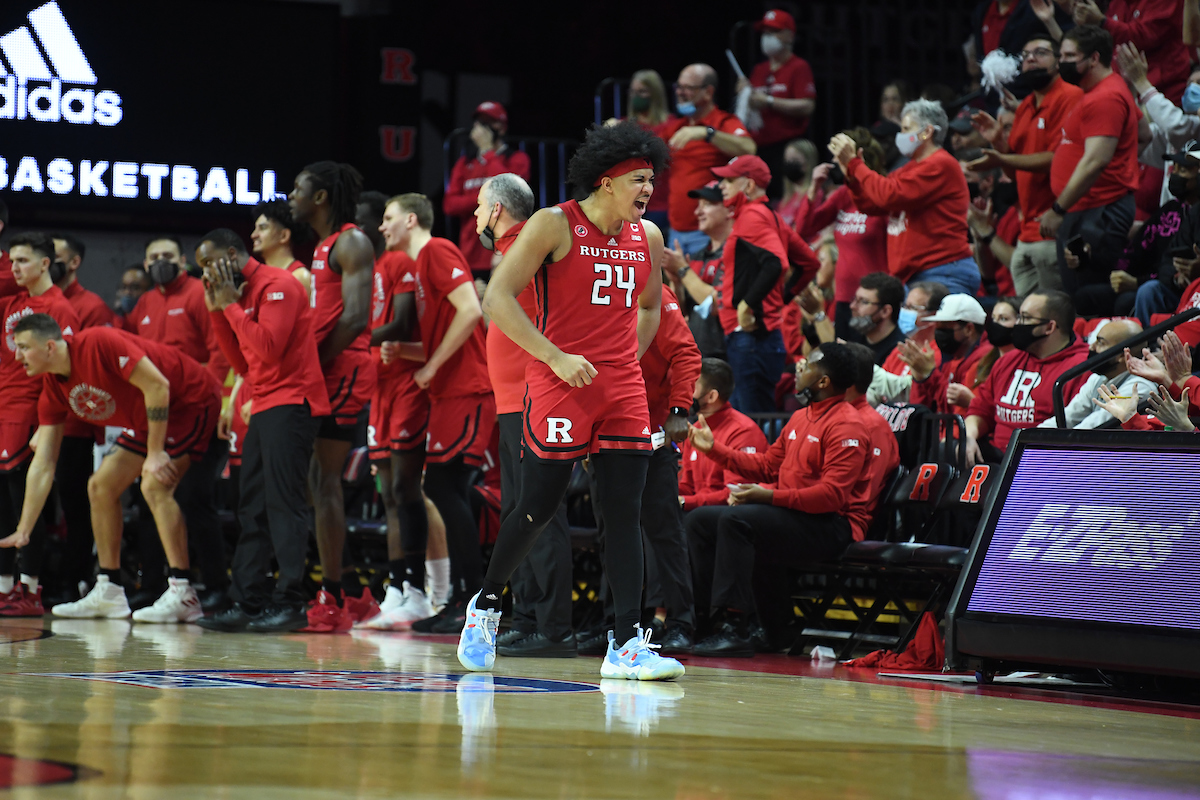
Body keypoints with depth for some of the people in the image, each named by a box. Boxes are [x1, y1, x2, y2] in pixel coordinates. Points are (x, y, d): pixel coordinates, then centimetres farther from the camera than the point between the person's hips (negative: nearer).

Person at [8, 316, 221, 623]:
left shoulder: (99, 343, -27)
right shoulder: (53, 390, -1)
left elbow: (157, 385, -27)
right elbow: (42, 464, 0)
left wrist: (155, 454, -25)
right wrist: (23, 531, -3)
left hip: (192, 401, -9)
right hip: (146, 421, 9)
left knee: (154, 486, -25)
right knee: (100, 486, 6)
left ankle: (182, 595, -24)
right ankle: (109, 594, 12)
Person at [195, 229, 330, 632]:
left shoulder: (277, 285, -10)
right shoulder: (243, 294, 19)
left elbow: (269, 347, -21)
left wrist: (232, 305, -12)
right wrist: (217, 311, 10)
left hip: (291, 404, -10)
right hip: (265, 406, 10)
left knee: (283, 503, -11)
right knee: (252, 507, 8)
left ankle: (290, 603, -11)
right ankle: (247, 603, 9)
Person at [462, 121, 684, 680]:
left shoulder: (648, 237, 10)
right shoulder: (555, 225, -7)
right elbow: (497, 298, -11)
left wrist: (626, 362, 13)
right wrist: (556, 357, -16)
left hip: (623, 388, 5)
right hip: (559, 384, -5)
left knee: (624, 513, -3)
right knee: (539, 506, -1)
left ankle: (627, 644, -6)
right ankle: (486, 604, 23)